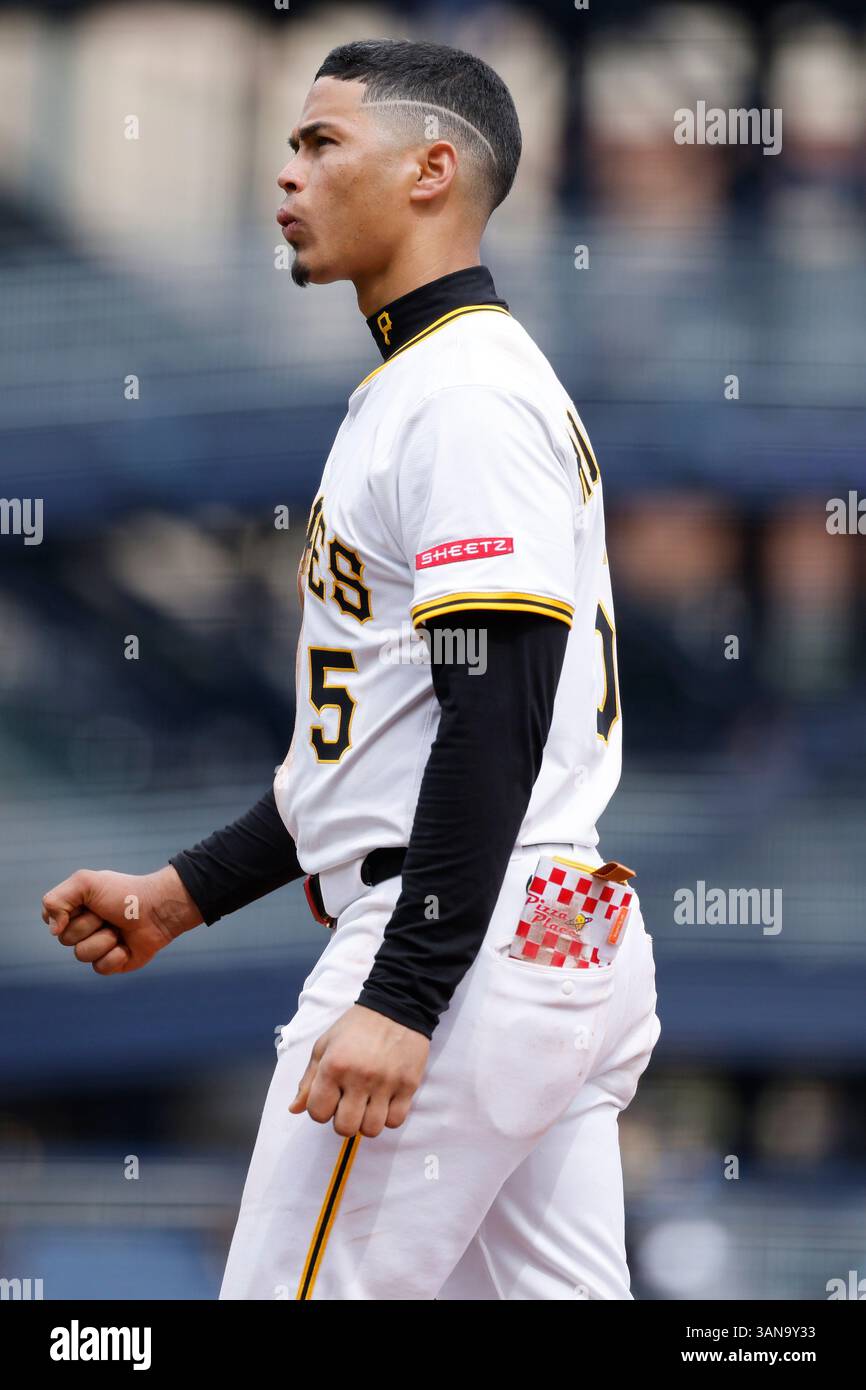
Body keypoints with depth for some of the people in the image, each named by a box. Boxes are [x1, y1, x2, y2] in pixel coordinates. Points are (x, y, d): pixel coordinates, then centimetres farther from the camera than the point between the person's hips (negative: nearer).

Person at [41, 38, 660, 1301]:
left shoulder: (463, 392, -11)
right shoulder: (416, 388, 22)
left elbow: (499, 718, -21)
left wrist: (402, 998, -26)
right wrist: (182, 894, 22)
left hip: (465, 952, -10)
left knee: (302, 1286, -8)